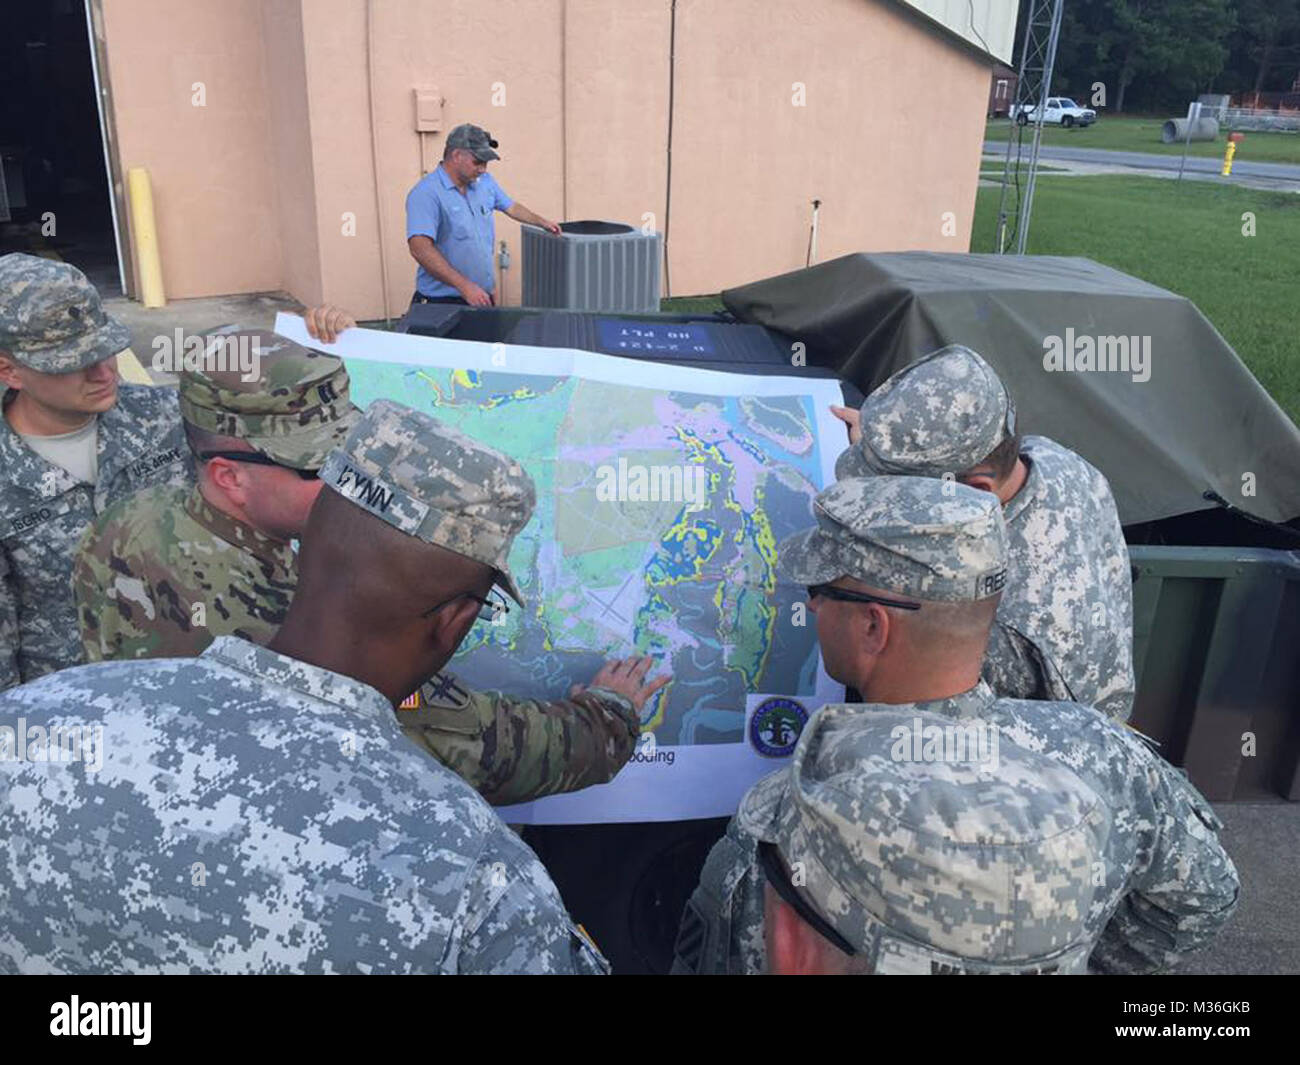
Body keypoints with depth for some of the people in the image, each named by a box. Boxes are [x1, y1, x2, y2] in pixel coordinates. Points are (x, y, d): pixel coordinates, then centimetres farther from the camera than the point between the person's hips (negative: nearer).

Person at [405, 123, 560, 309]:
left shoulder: (485, 182, 7)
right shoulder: (426, 194, -16)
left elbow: (511, 207, 27)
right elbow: (420, 249, -27)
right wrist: (465, 286, -30)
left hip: (482, 298, 7)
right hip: (443, 303, -6)